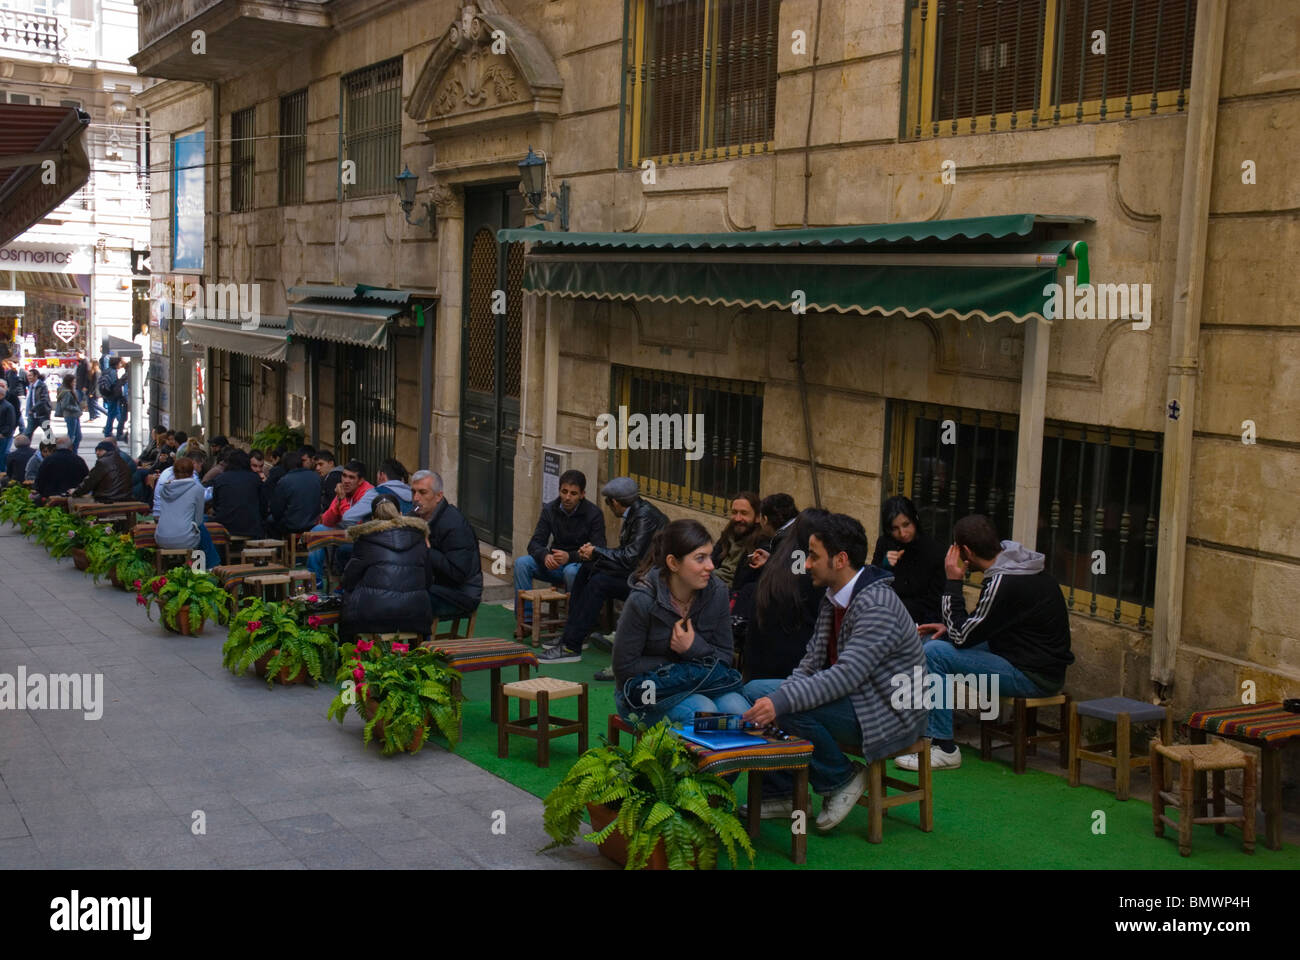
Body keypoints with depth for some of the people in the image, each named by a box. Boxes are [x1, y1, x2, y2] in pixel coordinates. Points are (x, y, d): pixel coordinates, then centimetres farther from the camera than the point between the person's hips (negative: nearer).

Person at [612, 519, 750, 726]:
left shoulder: (717, 592, -6)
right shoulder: (642, 600, -19)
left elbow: (724, 657, 2)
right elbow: (624, 667, -13)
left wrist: (694, 649, -19)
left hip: (699, 684, 4)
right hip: (647, 690, -4)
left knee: (739, 711, -26)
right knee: (705, 712, -32)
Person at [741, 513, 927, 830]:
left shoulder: (876, 606, -24)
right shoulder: (833, 599, 7)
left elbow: (847, 675, -32)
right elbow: (813, 661, 7)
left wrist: (782, 701, -38)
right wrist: (779, 695, -12)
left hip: (889, 715, -10)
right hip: (853, 697, 10)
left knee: (790, 709, -29)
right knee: (755, 691, 1)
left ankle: (842, 778, -5)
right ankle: (783, 791, 9)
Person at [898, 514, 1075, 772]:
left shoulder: (1002, 583, -26)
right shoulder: (1012, 564, 4)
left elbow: (962, 637, -18)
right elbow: (982, 625, 18)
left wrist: (953, 582, -13)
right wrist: (950, 628, 6)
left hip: (1035, 677, -10)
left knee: (934, 653, -19)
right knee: (936, 641, 14)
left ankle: (944, 748, -11)